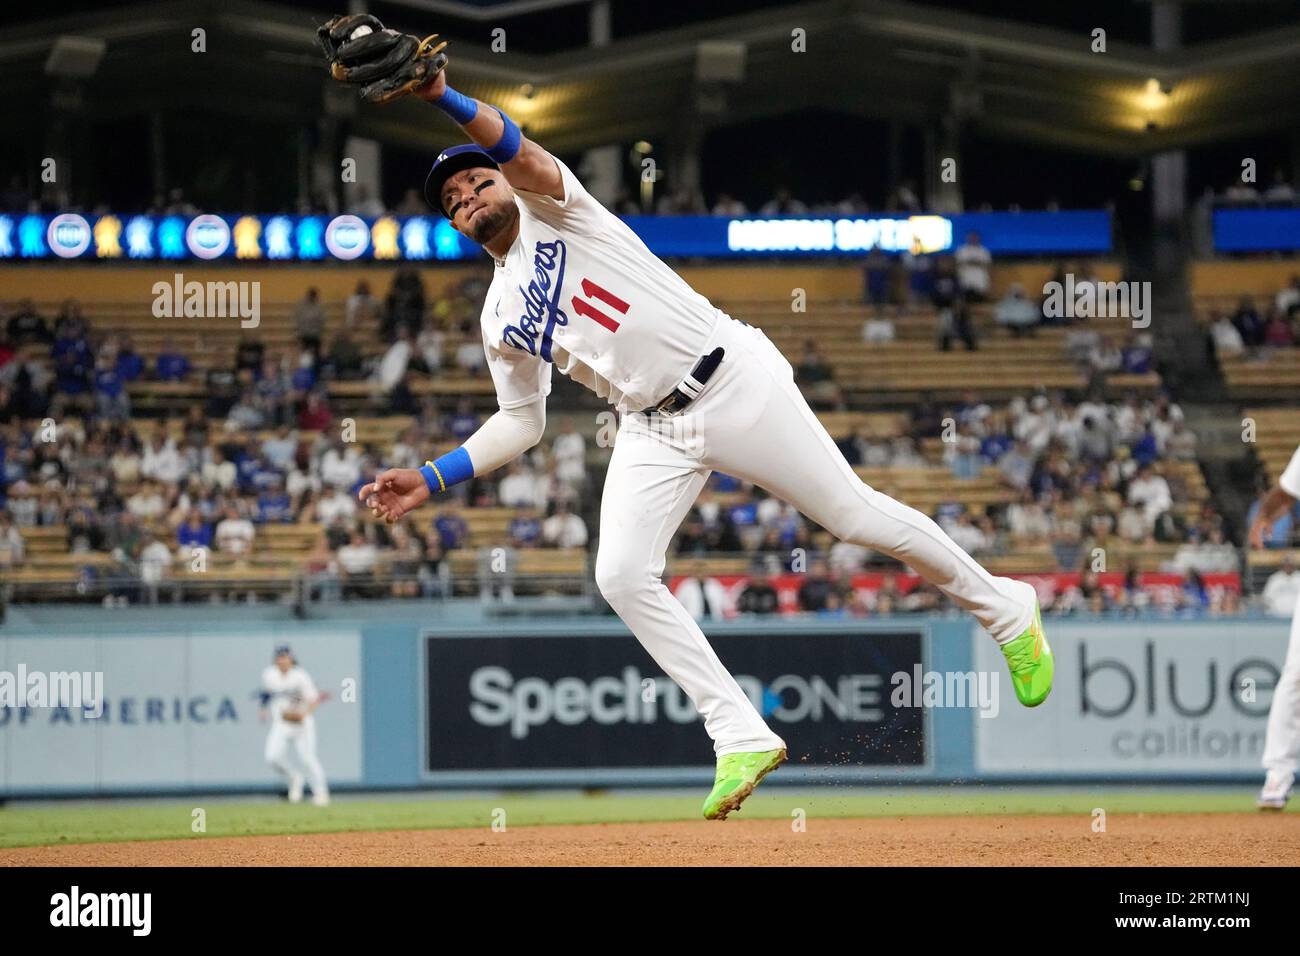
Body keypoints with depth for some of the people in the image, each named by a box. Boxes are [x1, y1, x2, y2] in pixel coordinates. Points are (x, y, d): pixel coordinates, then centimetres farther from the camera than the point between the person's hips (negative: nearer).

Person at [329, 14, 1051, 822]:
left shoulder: (552, 206, 0)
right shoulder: (501, 320, 15)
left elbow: (523, 154, -23)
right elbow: (522, 423, 17)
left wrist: (442, 97, -40)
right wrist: (431, 480, 5)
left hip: (735, 382, -6)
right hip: (655, 432, 6)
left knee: (858, 516, -3)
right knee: (622, 575, -13)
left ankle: (1003, 609, 19)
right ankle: (743, 737, -10)